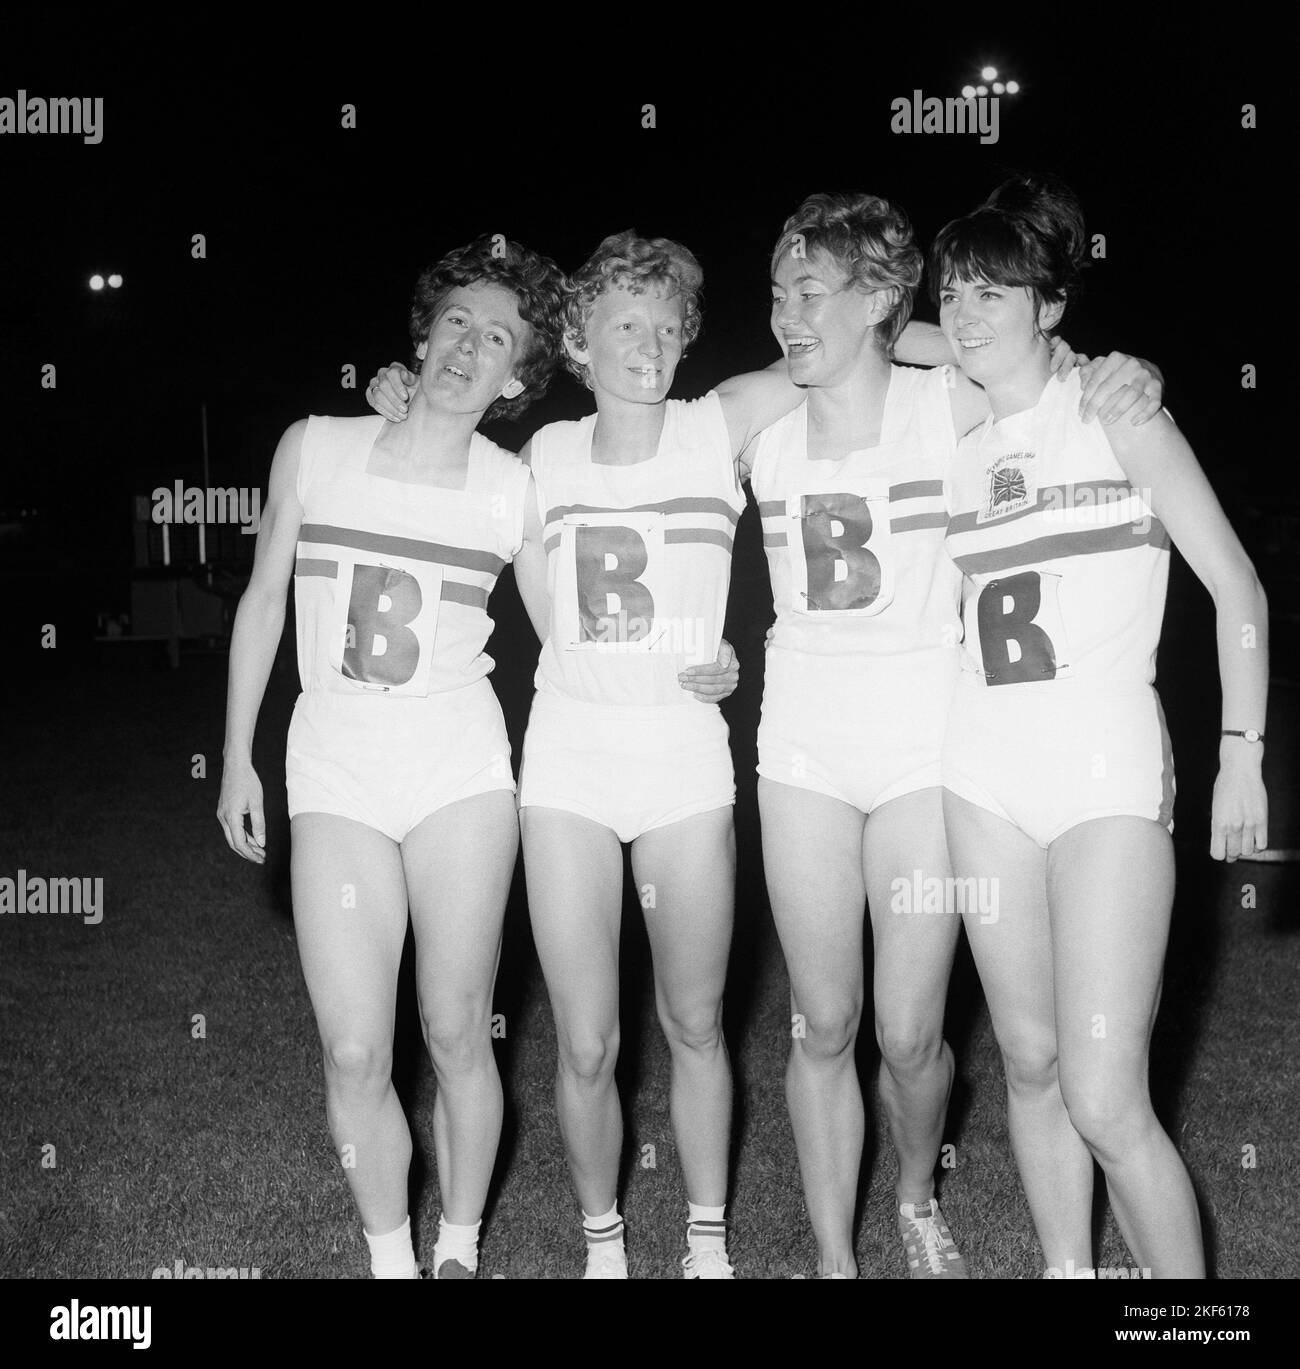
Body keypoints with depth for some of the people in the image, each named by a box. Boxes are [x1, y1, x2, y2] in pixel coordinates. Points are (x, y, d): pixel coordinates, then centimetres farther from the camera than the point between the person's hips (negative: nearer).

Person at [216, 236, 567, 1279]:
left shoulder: (513, 489, -2)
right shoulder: (314, 449, 1)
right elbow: (263, 599, 9)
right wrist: (237, 758, 9)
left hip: (462, 765, 0)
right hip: (335, 768, 1)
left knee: (457, 1033, 4)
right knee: (356, 1054, -3)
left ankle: (459, 1252, 27)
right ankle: (391, 1262, 20)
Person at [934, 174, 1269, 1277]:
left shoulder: (1113, 408, -2)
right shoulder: (953, 444, 11)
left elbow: (1237, 588, -3)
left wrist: (1242, 755, -8)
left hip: (1108, 771, -5)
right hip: (985, 776, 5)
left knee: (1106, 1101, -10)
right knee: (1031, 1064, 11)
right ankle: (1066, 1269, 27)